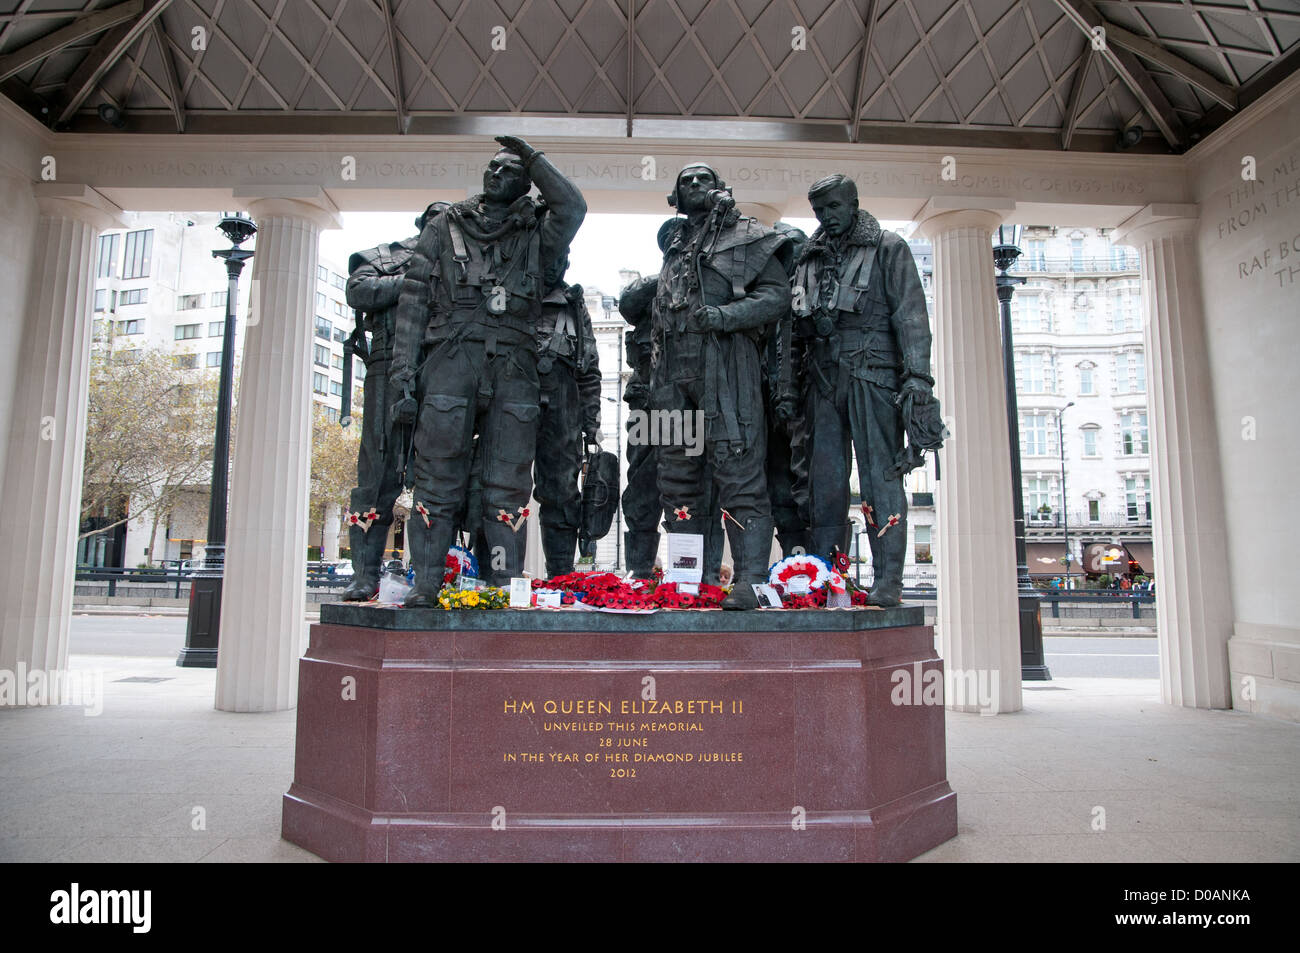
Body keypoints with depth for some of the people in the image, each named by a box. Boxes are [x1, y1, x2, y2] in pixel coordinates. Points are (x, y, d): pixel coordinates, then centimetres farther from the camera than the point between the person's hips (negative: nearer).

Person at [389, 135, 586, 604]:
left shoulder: (536, 234, 17)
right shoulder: (444, 227, 17)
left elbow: (572, 208, -5)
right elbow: (414, 302, 10)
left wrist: (533, 158, 6)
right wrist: (405, 373, -1)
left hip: (513, 370, 1)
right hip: (450, 360, 0)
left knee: (507, 486, -1)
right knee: (437, 481, -3)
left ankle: (504, 588, 4)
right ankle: (425, 584, 4)